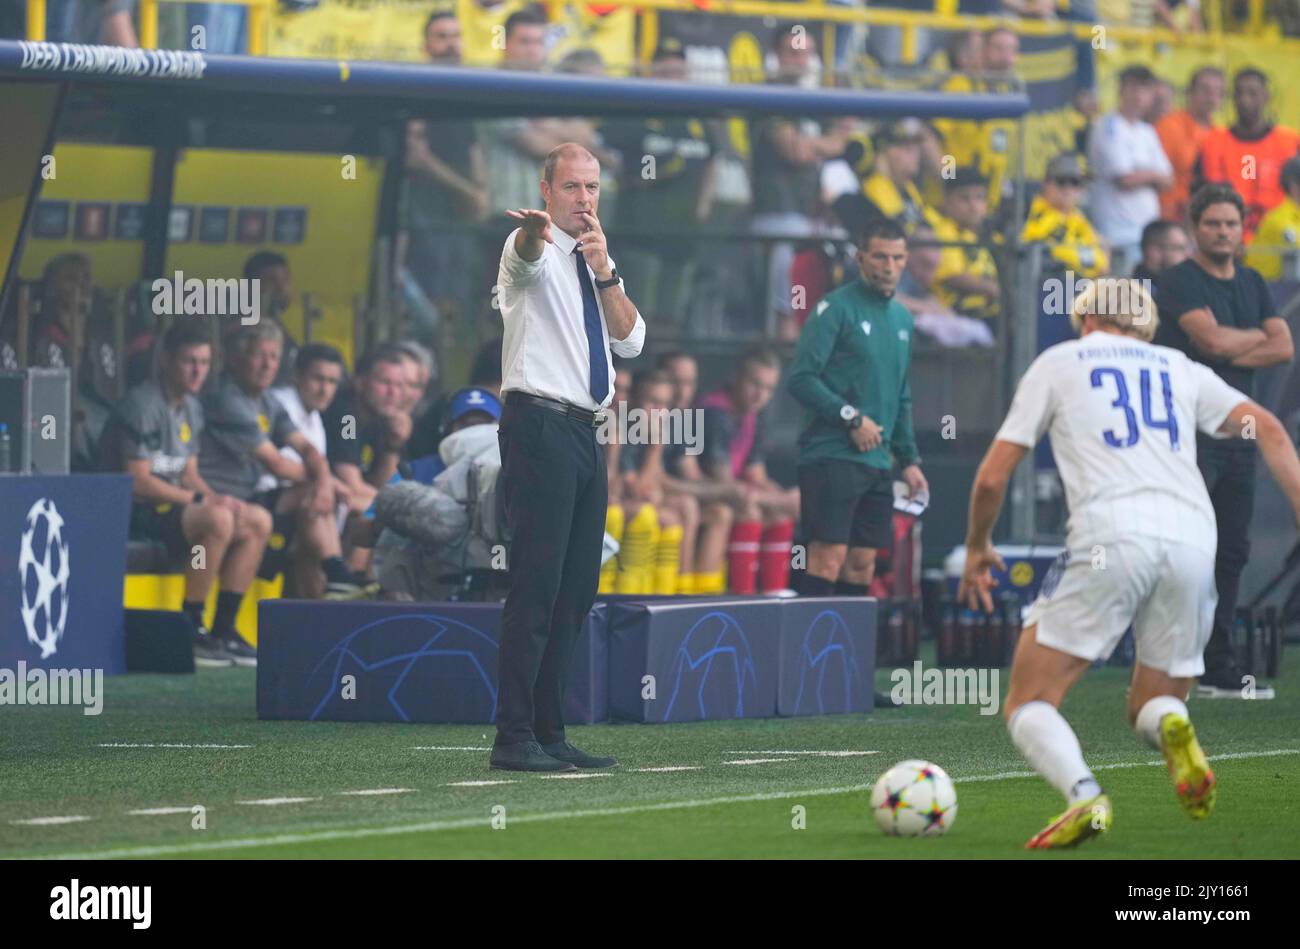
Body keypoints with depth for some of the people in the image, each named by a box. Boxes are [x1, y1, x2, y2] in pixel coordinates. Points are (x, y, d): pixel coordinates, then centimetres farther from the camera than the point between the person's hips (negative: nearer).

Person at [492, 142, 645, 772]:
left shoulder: (592, 262, 19)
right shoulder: (536, 254, -2)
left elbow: (630, 340, 8)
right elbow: (525, 255, -28)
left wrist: (605, 272, -7)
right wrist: (534, 233, -52)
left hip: (583, 435, 8)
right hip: (540, 427, -8)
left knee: (576, 591, 8)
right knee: (536, 585, -13)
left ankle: (548, 734, 12)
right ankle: (514, 738, -15)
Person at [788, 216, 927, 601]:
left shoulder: (902, 319, 18)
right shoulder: (837, 307, -6)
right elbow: (801, 378, -13)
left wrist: (909, 459, 19)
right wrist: (851, 417, -17)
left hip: (878, 464, 7)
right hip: (831, 456, -7)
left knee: (862, 564, 5)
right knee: (828, 558, -14)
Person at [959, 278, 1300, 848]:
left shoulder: (1058, 363, 19)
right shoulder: (1180, 369, 26)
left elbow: (993, 477, 16)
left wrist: (978, 546, 33)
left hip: (1111, 538, -3)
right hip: (1193, 539, 3)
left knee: (1028, 706, 3)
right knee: (1151, 708, 19)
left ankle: (1084, 796, -27)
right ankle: (1171, 726, -19)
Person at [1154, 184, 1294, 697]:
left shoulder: (1252, 284, 16)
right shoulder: (1179, 281, -6)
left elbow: (1283, 347, 5)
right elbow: (1211, 336, -20)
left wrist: (1228, 351, -9)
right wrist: (1255, 337, -1)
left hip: (1238, 431, 8)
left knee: (1231, 552, 8)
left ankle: (1217, 666, 13)